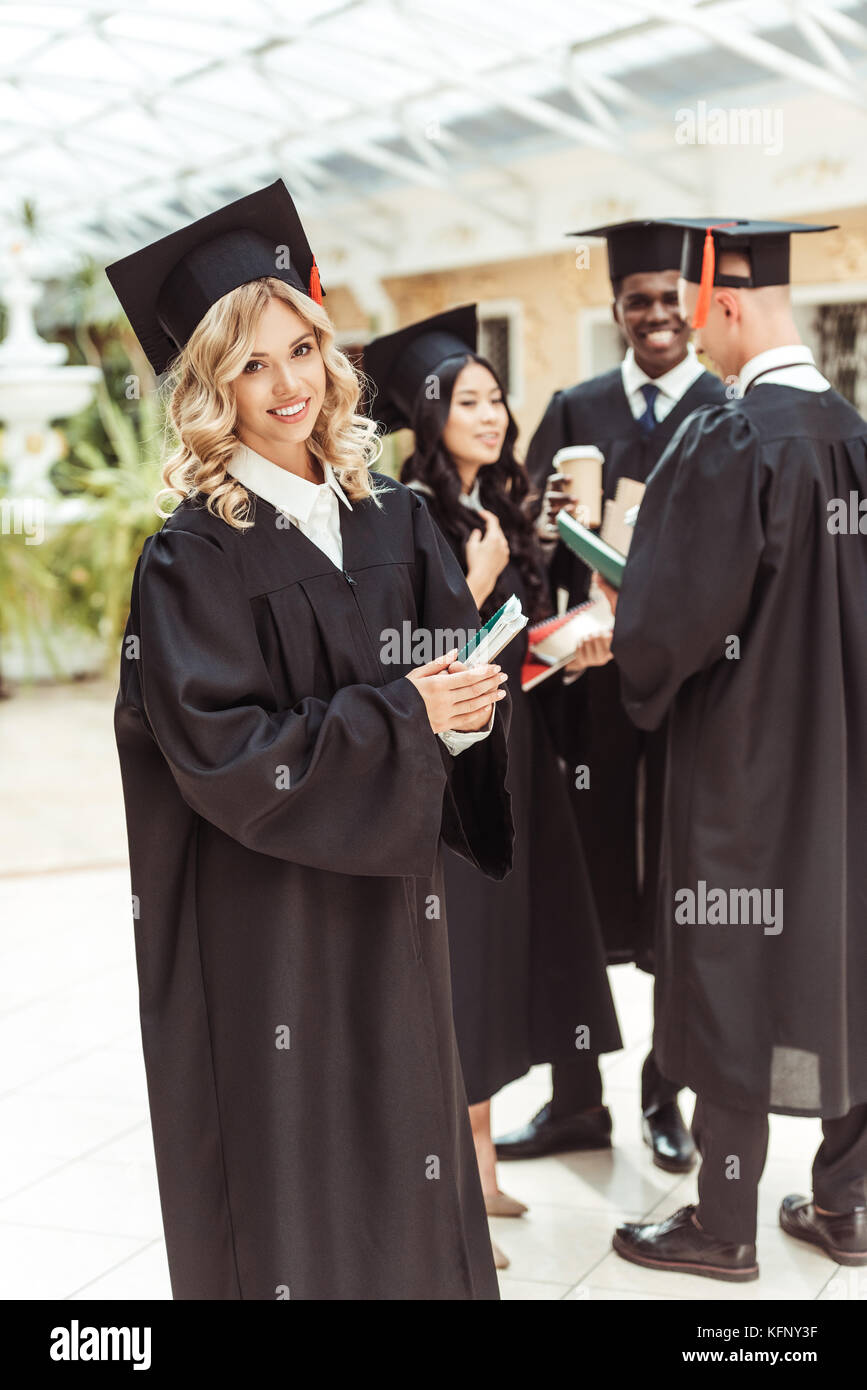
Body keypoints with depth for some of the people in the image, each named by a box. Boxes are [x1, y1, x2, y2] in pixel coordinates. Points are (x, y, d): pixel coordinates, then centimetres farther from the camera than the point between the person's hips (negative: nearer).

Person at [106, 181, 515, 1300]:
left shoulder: (391, 515, 4)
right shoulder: (193, 555, -12)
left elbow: (457, 664, 8)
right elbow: (222, 754, -18)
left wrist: (470, 702, -16)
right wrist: (401, 718, -21)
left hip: (389, 894, 5)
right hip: (263, 921, -5)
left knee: (403, 1135, 15)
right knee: (294, 1182, 5)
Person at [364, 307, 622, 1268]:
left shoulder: (499, 507, 11)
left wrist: (566, 646, 0)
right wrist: (475, 585, -23)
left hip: (510, 755, 8)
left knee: (500, 954, 13)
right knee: (454, 968, -2)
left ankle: (479, 1160, 27)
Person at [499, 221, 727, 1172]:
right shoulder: (574, 412, 9)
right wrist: (547, 531, -17)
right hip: (592, 681, 2)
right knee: (582, 889, 6)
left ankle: (666, 1096, 25)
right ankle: (576, 1100, 20)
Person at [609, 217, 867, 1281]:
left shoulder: (725, 446, -20)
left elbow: (668, 620, -20)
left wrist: (613, 640, 1)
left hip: (742, 756, -7)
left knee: (733, 981, 5)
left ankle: (722, 1226, 18)